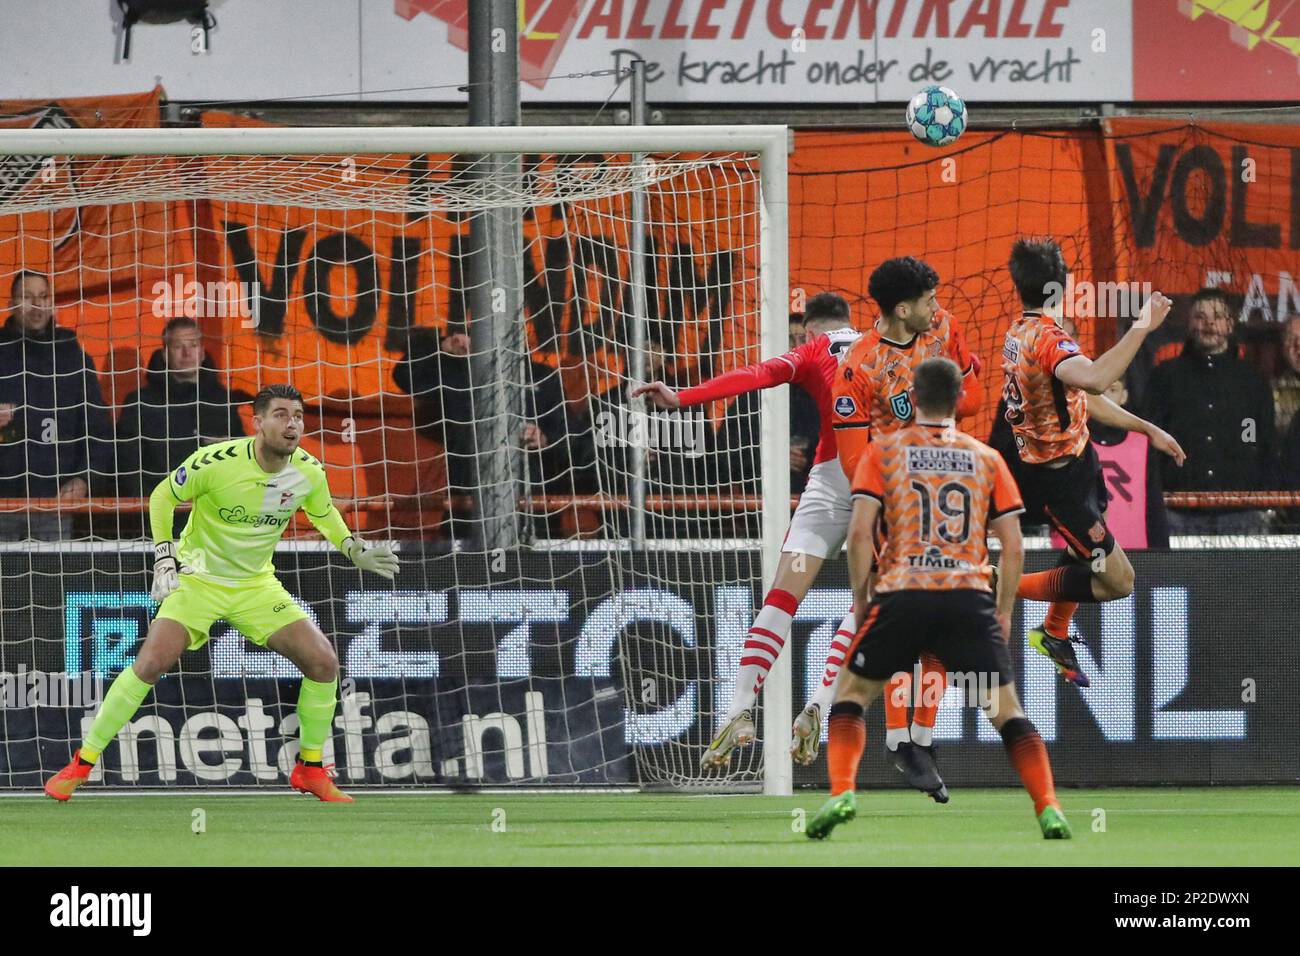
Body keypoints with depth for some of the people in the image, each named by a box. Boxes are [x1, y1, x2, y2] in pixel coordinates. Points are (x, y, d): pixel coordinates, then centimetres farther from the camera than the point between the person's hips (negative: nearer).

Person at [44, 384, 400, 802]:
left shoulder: (309, 472, -10)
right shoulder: (216, 462, -23)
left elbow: (324, 514, 13)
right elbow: (162, 496, -6)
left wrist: (356, 551, -3)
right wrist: (164, 558, -13)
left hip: (256, 586, 4)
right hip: (198, 578, -4)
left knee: (323, 661, -9)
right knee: (152, 661, -22)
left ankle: (310, 770, 10)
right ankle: (82, 764, -9)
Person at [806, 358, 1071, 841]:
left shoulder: (882, 451, 8)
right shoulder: (986, 458, 13)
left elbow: (859, 533, -2)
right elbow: (1013, 546, 9)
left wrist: (860, 598, 8)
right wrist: (1003, 612, 19)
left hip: (902, 595, -1)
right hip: (971, 597, 1)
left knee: (851, 690, 15)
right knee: (1006, 708, 7)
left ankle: (842, 792, -5)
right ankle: (1049, 808, -7)